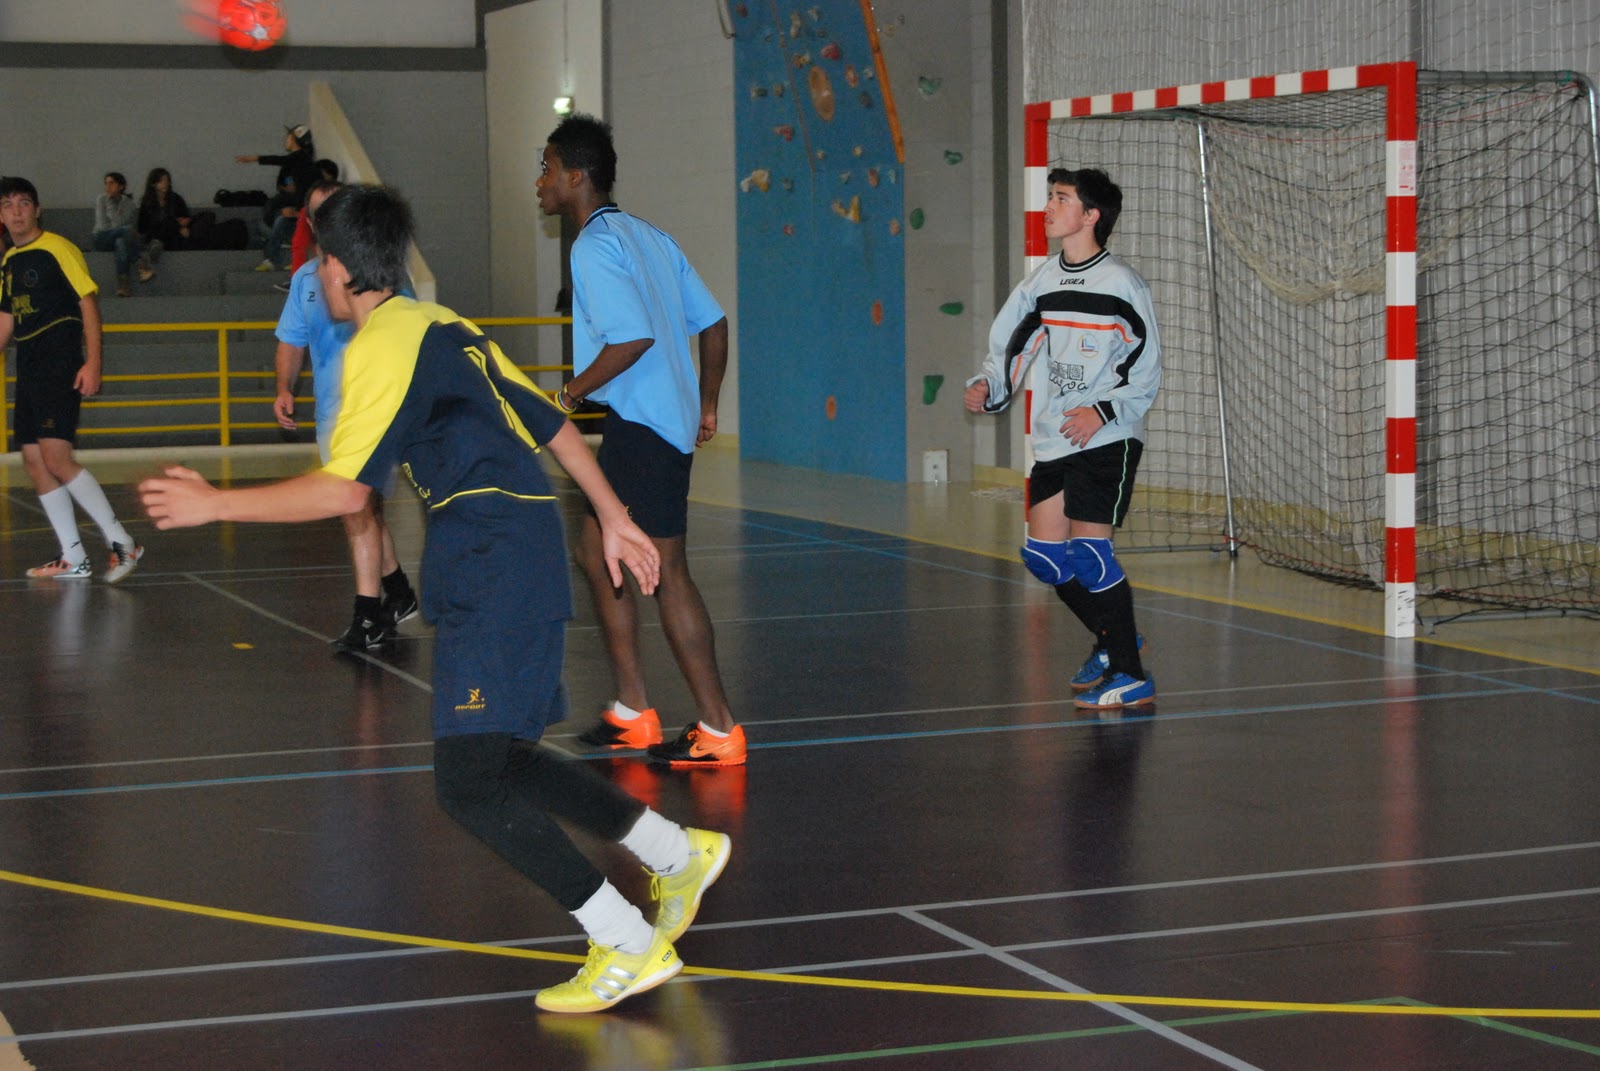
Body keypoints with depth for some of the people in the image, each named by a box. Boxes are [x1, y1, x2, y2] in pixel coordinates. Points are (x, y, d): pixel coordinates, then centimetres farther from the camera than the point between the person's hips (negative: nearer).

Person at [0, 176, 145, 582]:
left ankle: (121, 542, -10)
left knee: (56, 457, -17)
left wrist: (92, 362, -17)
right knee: (34, 462, 4)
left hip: (60, 365, -8)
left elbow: (89, 303, -9)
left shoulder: (57, 249, -6)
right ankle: (73, 560, 10)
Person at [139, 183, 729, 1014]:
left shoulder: (381, 346, -8)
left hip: (494, 572, -10)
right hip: (522, 559, 10)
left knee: (469, 784, -10)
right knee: (503, 763, 18)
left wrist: (213, 503, -9)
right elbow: (550, 425, 23)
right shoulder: (441, 326, 20)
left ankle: (628, 945, -9)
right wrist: (613, 519, 29)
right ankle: (680, 854, 27)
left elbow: (344, 490, -16)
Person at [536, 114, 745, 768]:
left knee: (664, 571, -6)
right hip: (654, 421, 10)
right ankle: (631, 714, 20)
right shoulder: (648, 237, 14)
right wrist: (706, 404, 21)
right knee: (596, 554, 16)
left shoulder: (595, 247, -13)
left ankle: (719, 731, -2)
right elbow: (713, 323, 14)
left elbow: (633, 337, -25)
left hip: (639, 426, -10)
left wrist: (569, 395, -14)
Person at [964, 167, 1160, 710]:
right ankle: (1113, 638, 27)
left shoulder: (1121, 283, -8)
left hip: (1108, 440, -7)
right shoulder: (1042, 281, 9)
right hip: (1054, 441, 7)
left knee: (1088, 551, -13)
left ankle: (1129, 675, -4)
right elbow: (1008, 347, 15)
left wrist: (1104, 410, -20)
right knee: (1043, 553, 5)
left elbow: (1147, 372, -6)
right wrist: (986, 387, -5)